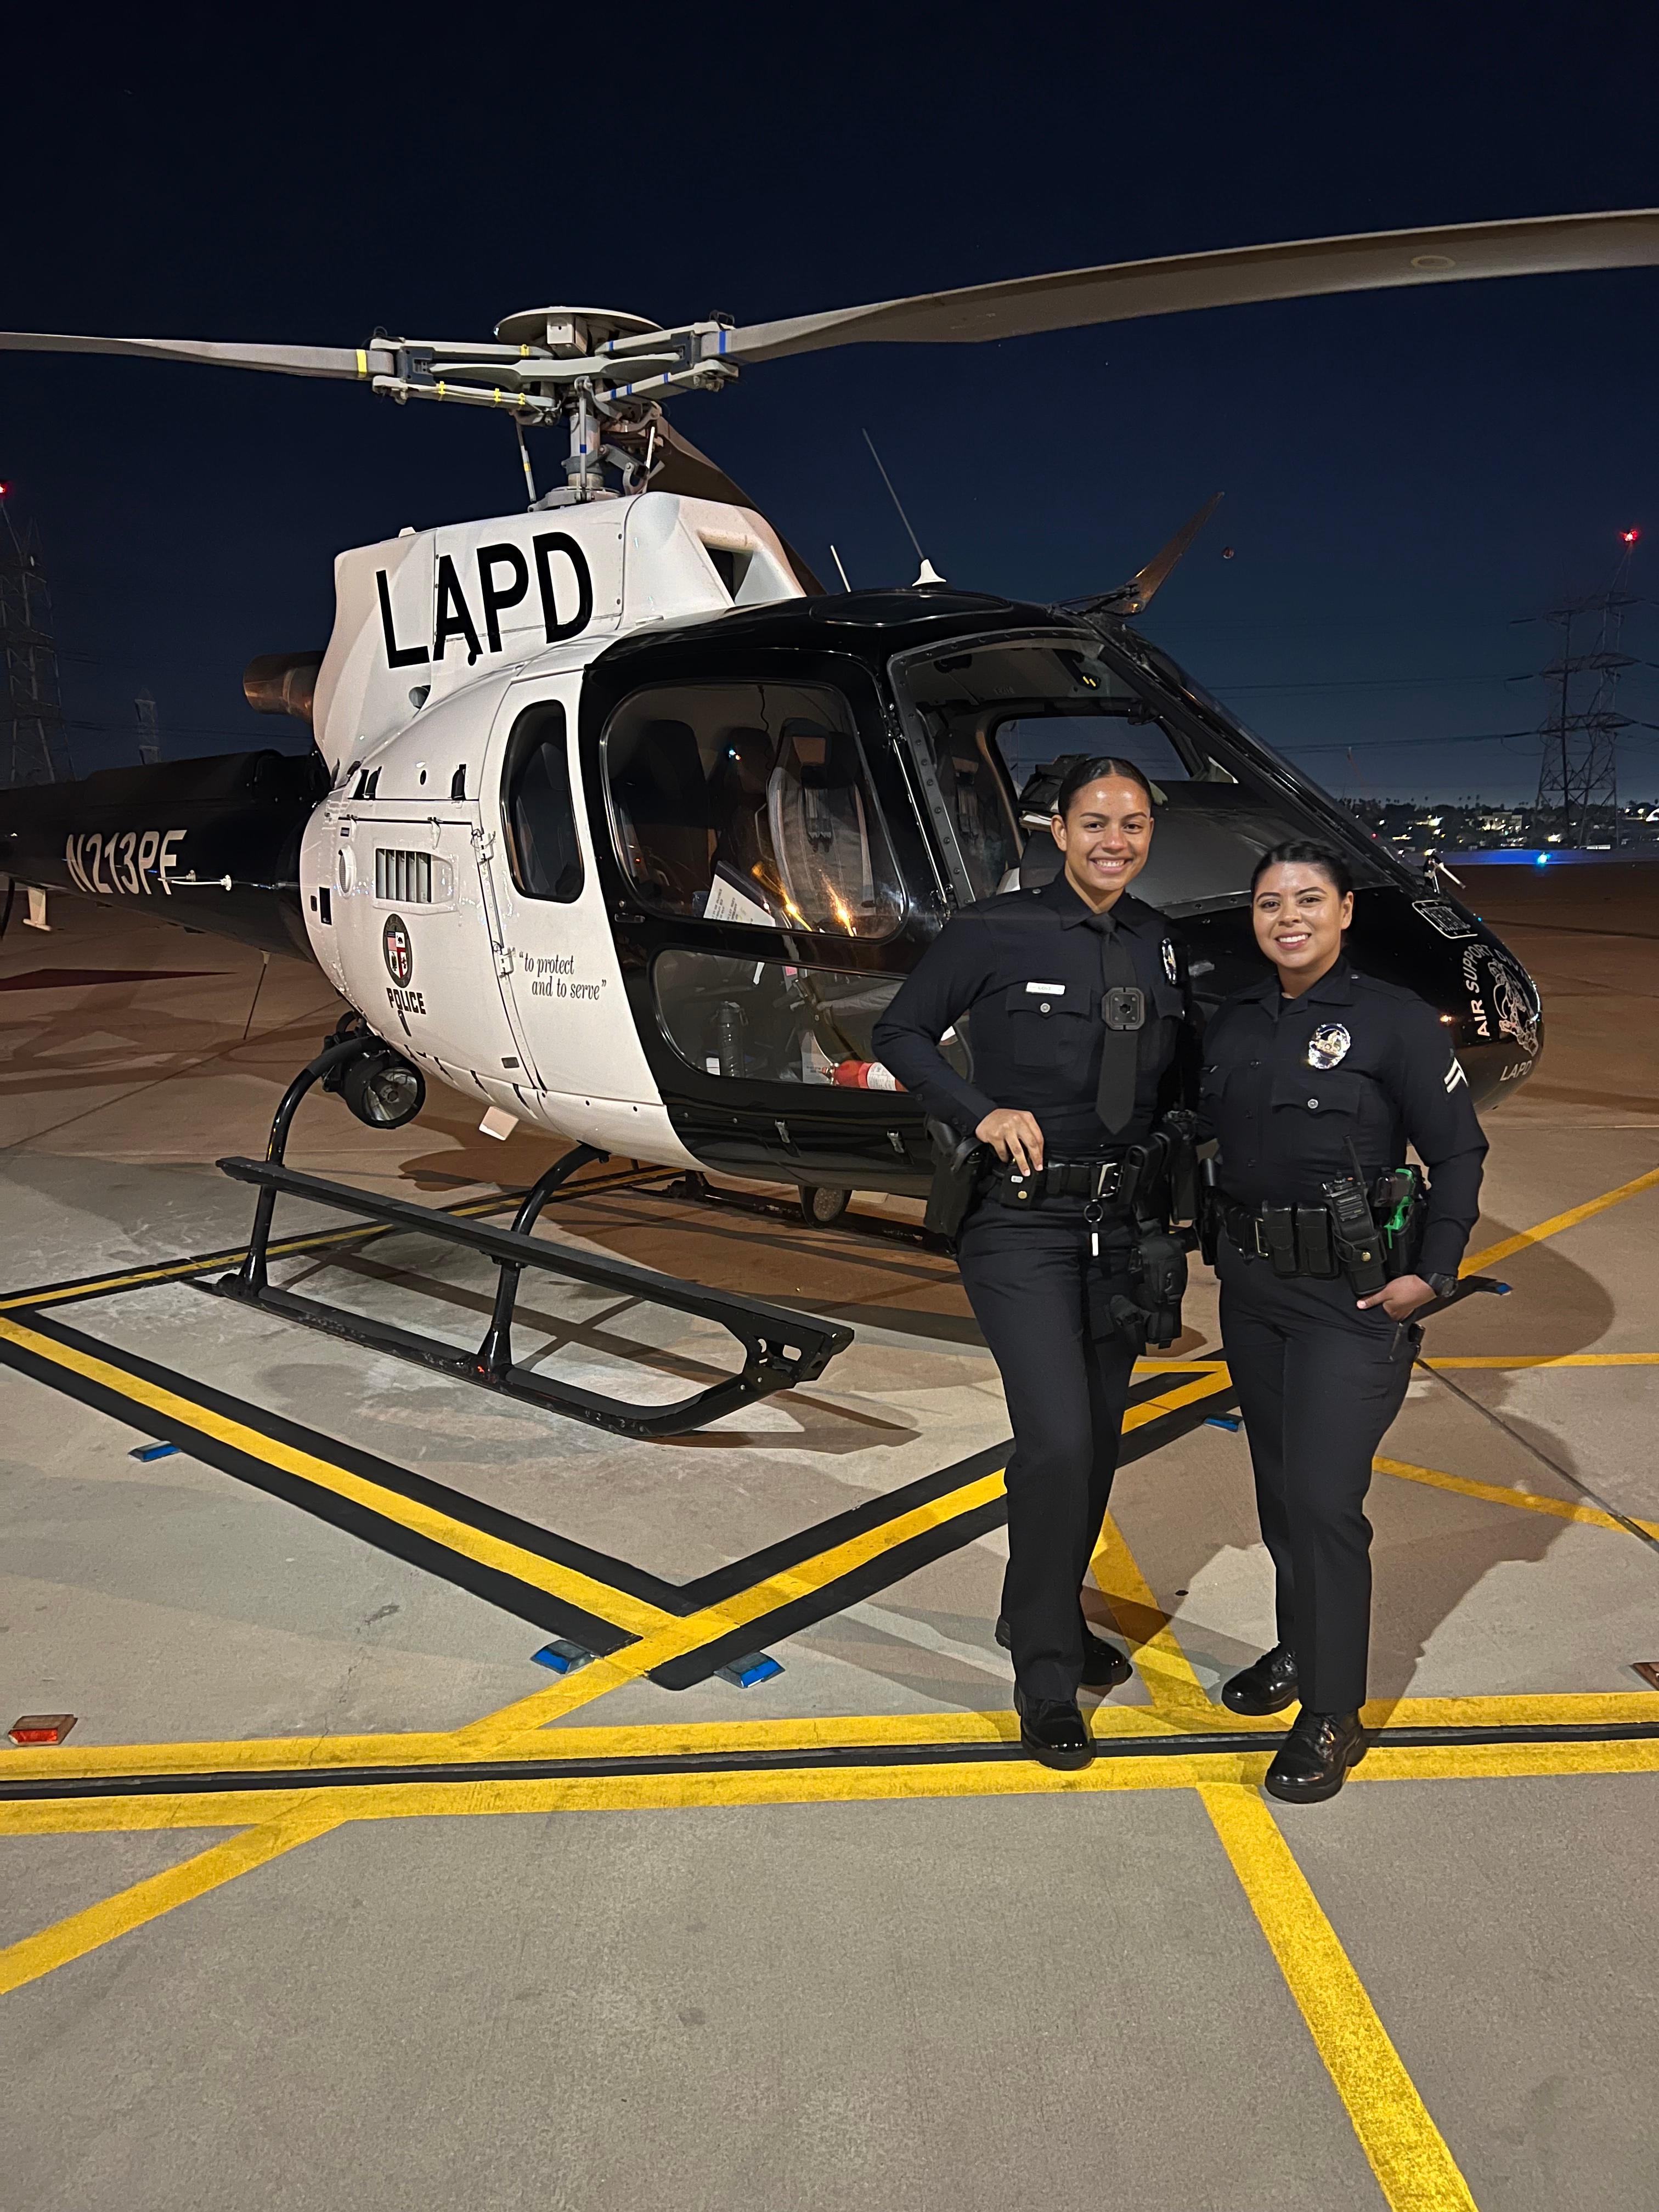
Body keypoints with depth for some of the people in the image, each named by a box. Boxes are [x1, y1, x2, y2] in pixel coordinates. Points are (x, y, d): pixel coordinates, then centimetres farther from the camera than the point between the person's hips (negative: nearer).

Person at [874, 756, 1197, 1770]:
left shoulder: (1162, 945, 7)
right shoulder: (994, 932, -8)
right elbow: (903, 1033, -2)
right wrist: (983, 1113, -14)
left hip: (1123, 1222, 6)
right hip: (1022, 1222, -5)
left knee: (1099, 1439, 14)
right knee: (1057, 1439, -13)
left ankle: (1043, 1615, 37)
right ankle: (1047, 1681, 6)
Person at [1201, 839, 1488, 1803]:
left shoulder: (1394, 1020, -10)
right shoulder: (1235, 1021, 7)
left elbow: (1459, 1151, -7)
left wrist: (1433, 1274, -11)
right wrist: (1222, 1241, 8)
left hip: (1351, 1297, -6)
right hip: (1251, 1287, 6)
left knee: (1324, 1499, -7)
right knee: (1278, 1482, 17)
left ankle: (1333, 1719, 7)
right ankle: (1299, 1650, 36)